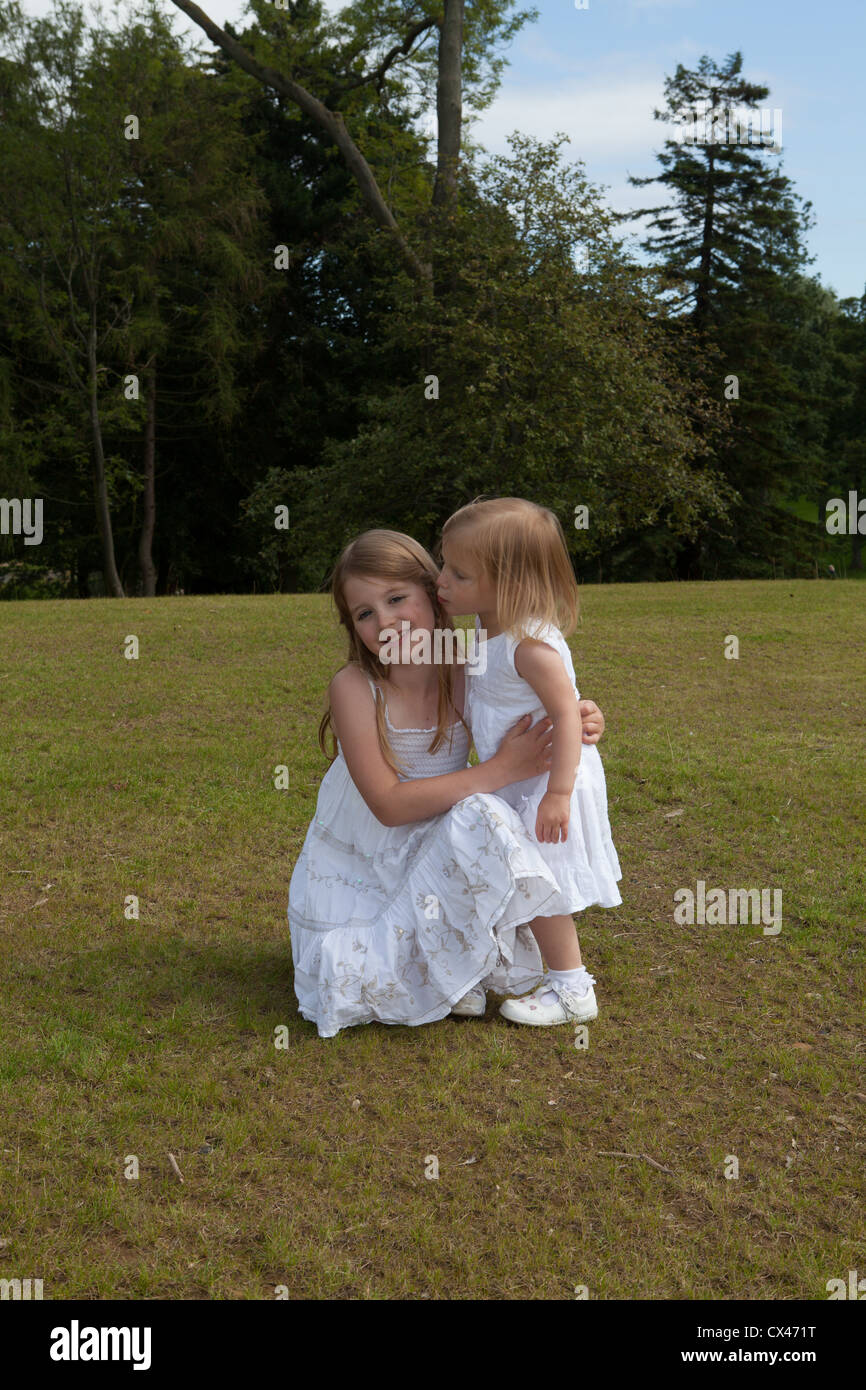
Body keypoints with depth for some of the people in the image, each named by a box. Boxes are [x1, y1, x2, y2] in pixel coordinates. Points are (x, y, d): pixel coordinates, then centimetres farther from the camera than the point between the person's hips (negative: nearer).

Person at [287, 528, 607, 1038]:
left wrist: (581, 721, -22)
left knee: (483, 820, -30)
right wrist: (498, 771, -33)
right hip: (356, 866, -2)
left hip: (430, 854, 2)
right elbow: (388, 804, -27)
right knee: (362, 987, -18)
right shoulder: (354, 687, -22)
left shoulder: (468, 677, -13)